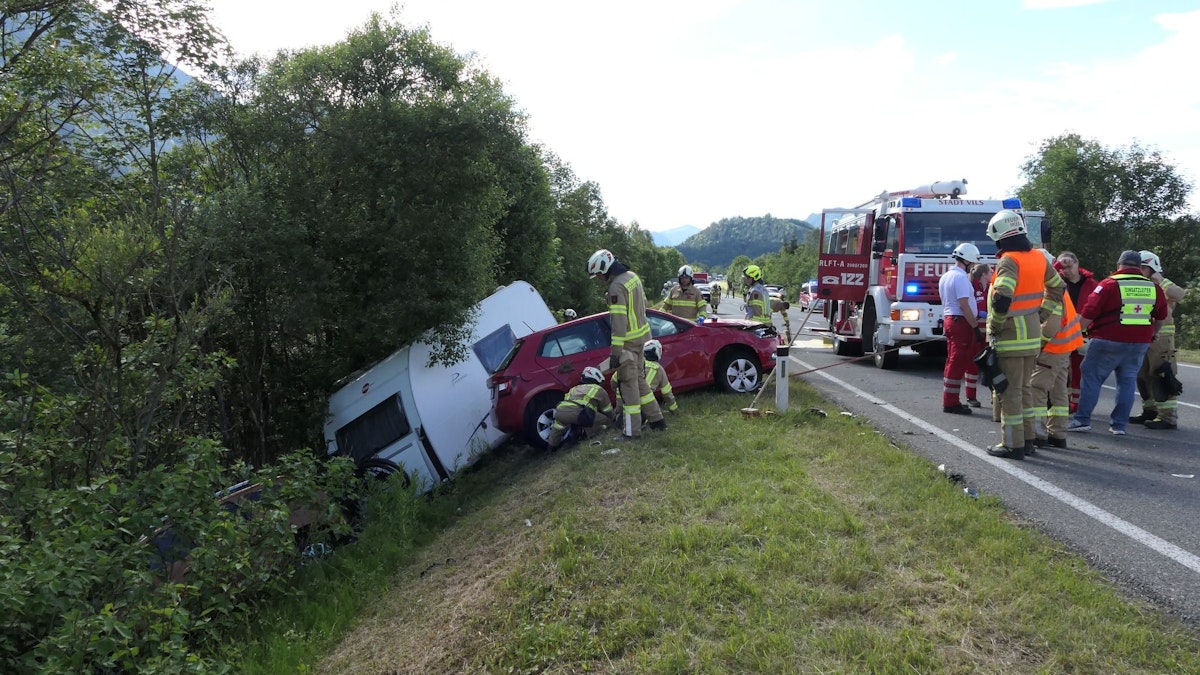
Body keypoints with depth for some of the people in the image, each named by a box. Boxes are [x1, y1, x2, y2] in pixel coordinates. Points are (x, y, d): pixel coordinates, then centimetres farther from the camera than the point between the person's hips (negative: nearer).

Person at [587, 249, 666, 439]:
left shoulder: (616, 287, -21)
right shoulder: (632, 276, 7)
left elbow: (618, 322, -25)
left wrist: (616, 352, -23)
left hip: (629, 341, -9)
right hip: (641, 336, 9)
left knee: (629, 384, -2)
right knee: (638, 379, 19)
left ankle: (632, 430, 4)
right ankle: (655, 419, 25)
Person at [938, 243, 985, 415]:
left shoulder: (945, 276, 16)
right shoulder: (961, 277, -15)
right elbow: (964, 305, -20)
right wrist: (976, 326, -16)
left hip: (948, 319, 10)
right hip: (961, 322, -10)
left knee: (952, 361, 14)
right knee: (958, 362, -7)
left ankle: (948, 401, 18)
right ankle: (951, 403, -5)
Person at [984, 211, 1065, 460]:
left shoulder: (1009, 261, -18)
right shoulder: (1039, 257, 8)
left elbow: (1001, 299, -31)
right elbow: (1056, 287, 22)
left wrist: (994, 328, -17)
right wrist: (1044, 315, 21)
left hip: (1011, 337, -8)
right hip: (1033, 335, 8)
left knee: (1010, 392, -1)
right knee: (1024, 388, 18)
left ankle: (1013, 444, 4)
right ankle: (1027, 439, 25)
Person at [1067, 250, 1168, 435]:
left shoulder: (1109, 284, -10)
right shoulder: (1153, 287, 9)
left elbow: (1088, 314, -12)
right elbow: (1161, 317, 21)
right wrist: (1150, 334, 35)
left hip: (1108, 341, -5)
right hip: (1140, 343, 5)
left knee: (1091, 377, 2)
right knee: (1127, 381, 11)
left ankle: (1082, 420, 1)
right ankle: (1119, 425, 12)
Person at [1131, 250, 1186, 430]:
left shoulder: (1163, 286, -6)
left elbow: (1179, 294, -28)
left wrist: (1160, 280, -21)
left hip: (1160, 337, -9)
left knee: (1161, 376, -11)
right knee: (1143, 376, 13)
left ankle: (1168, 417, -10)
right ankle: (1150, 411, 24)